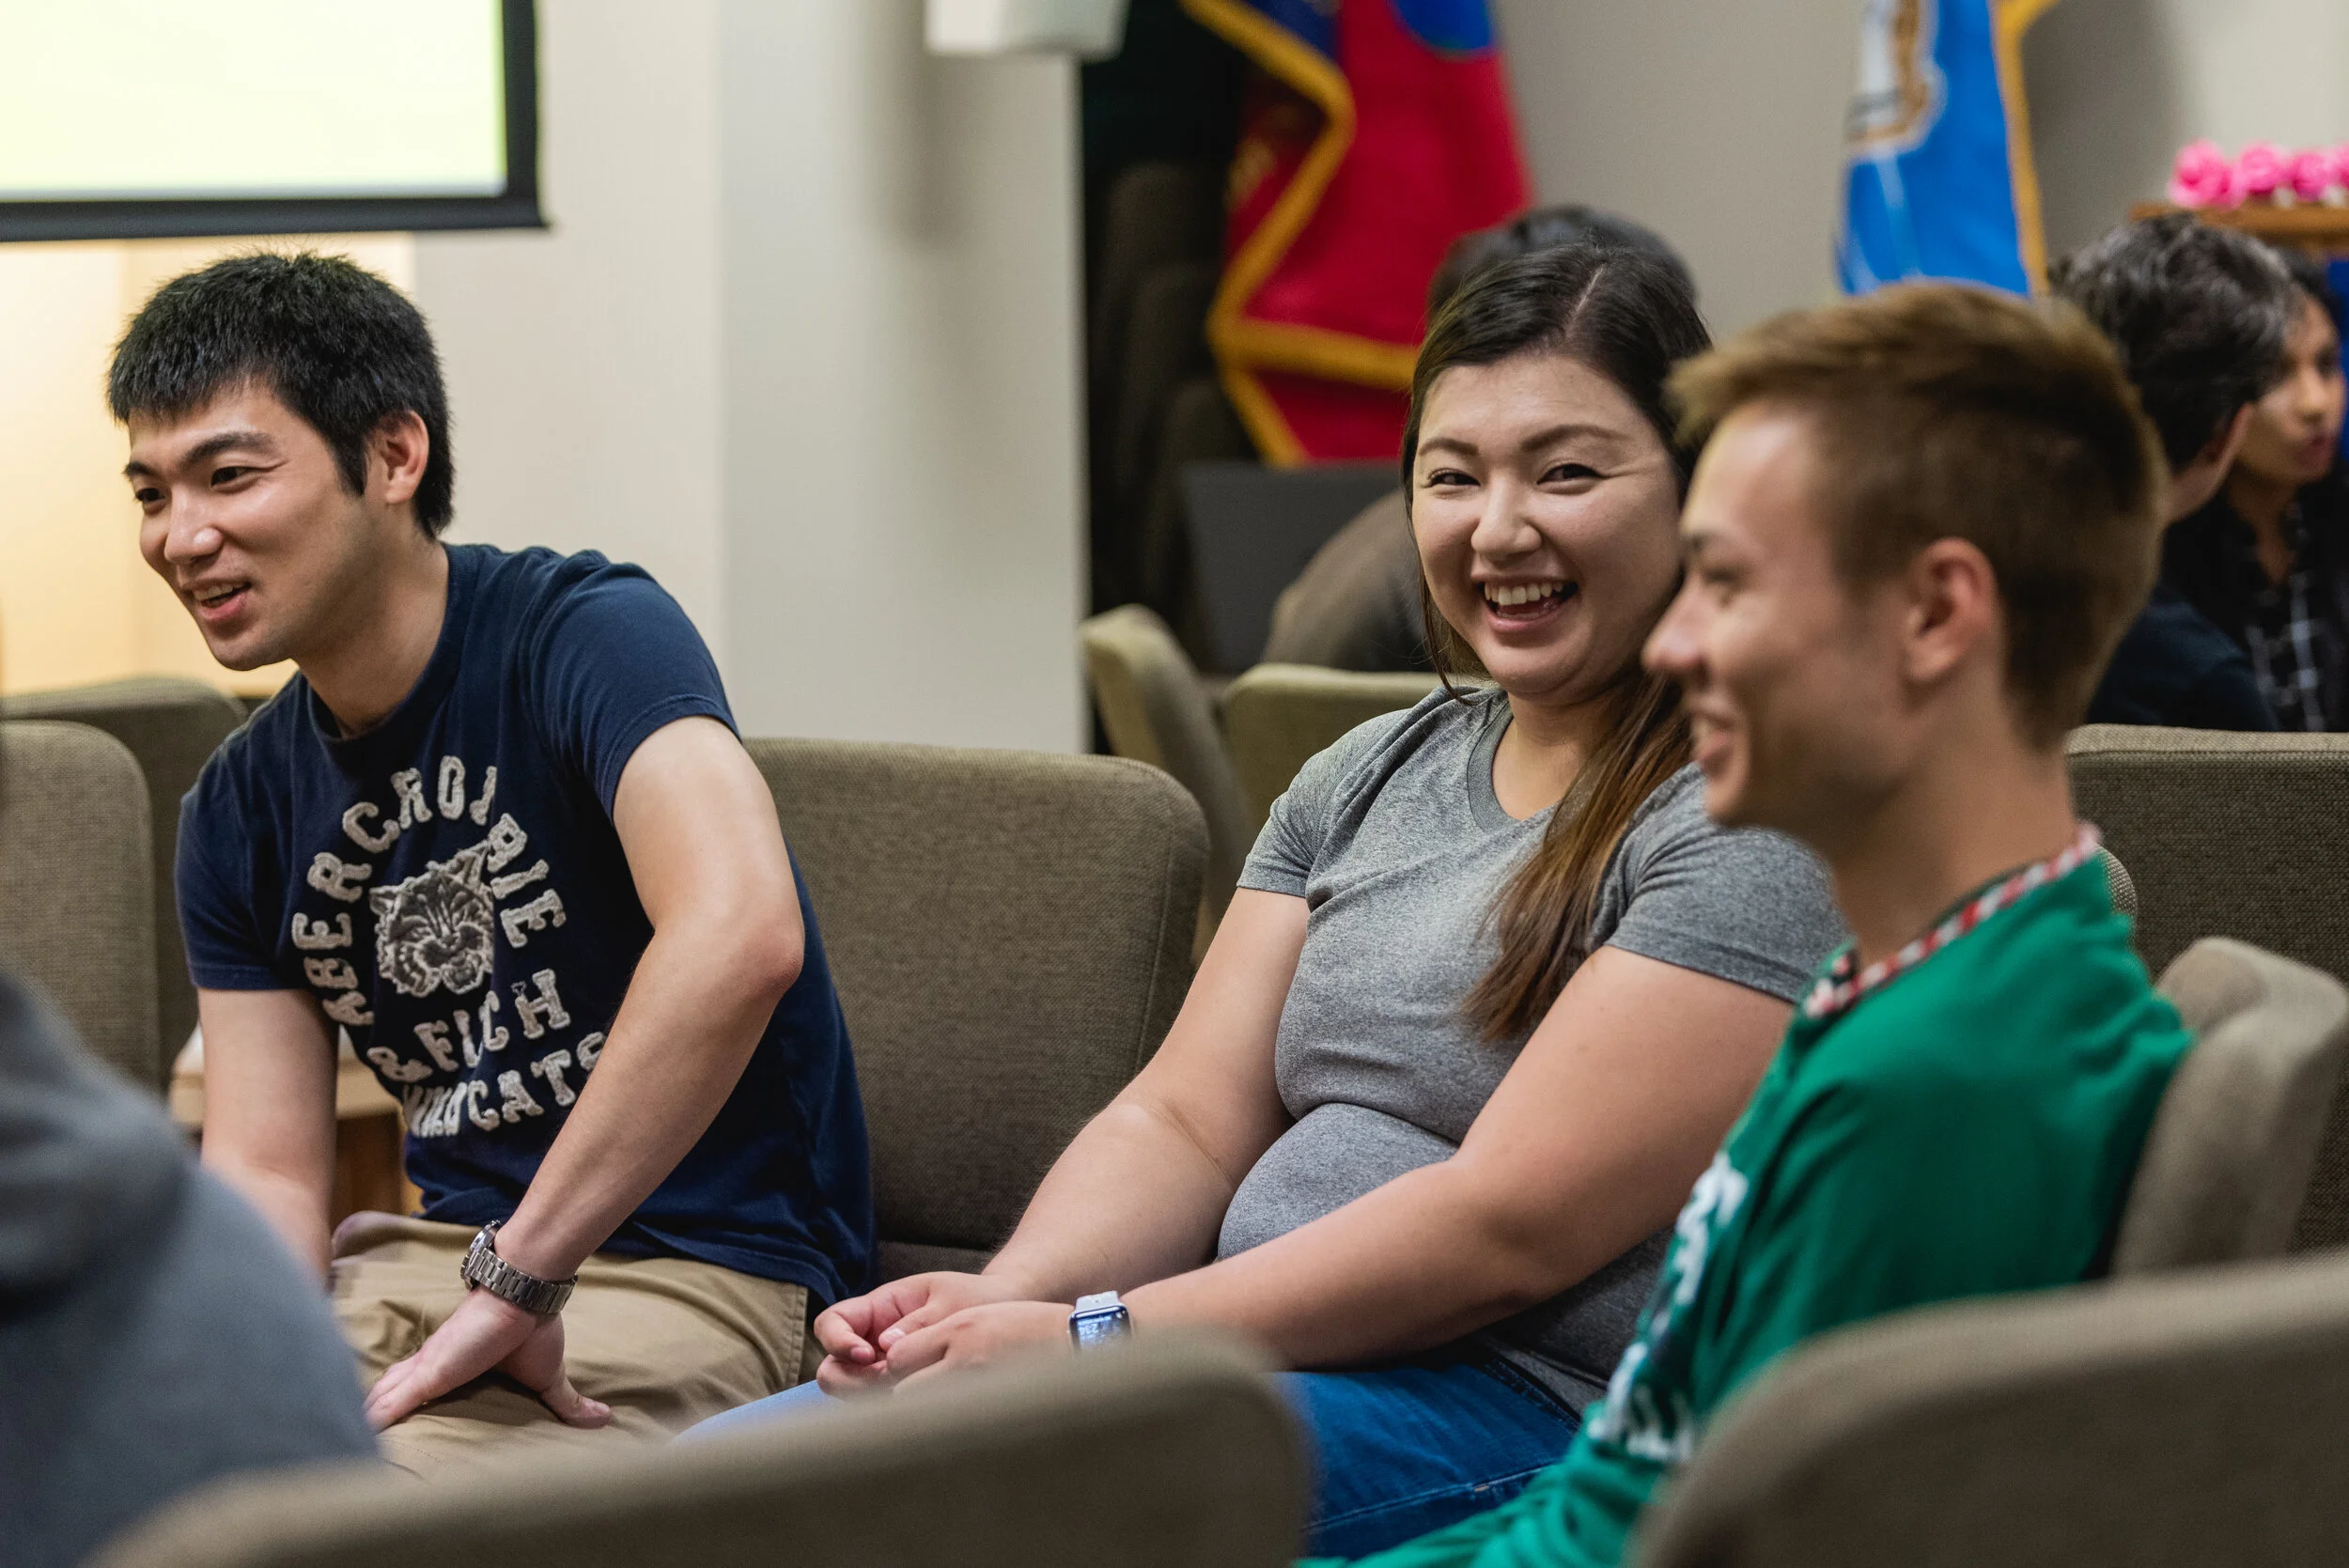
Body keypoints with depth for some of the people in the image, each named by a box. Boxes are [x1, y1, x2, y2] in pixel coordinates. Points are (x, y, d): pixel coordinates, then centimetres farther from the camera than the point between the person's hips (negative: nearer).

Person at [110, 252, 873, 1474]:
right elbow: (265, 1173, 6)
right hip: (440, 1253, 7)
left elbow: (742, 935, -34)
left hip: (692, 1275, -7)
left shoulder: (583, 633, -15)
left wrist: (511, 1280, -32)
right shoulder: (237, 810, 9)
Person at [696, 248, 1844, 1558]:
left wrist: (1091, 1341, -18)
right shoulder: (1367, 779, 17)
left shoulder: (1754, 819, -10)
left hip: (1527, 1415, -8)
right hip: (1265, 1356, 8)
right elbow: (1183, 1124, 12)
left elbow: (1509, 1227, -17)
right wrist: (1004, 1300, -10)